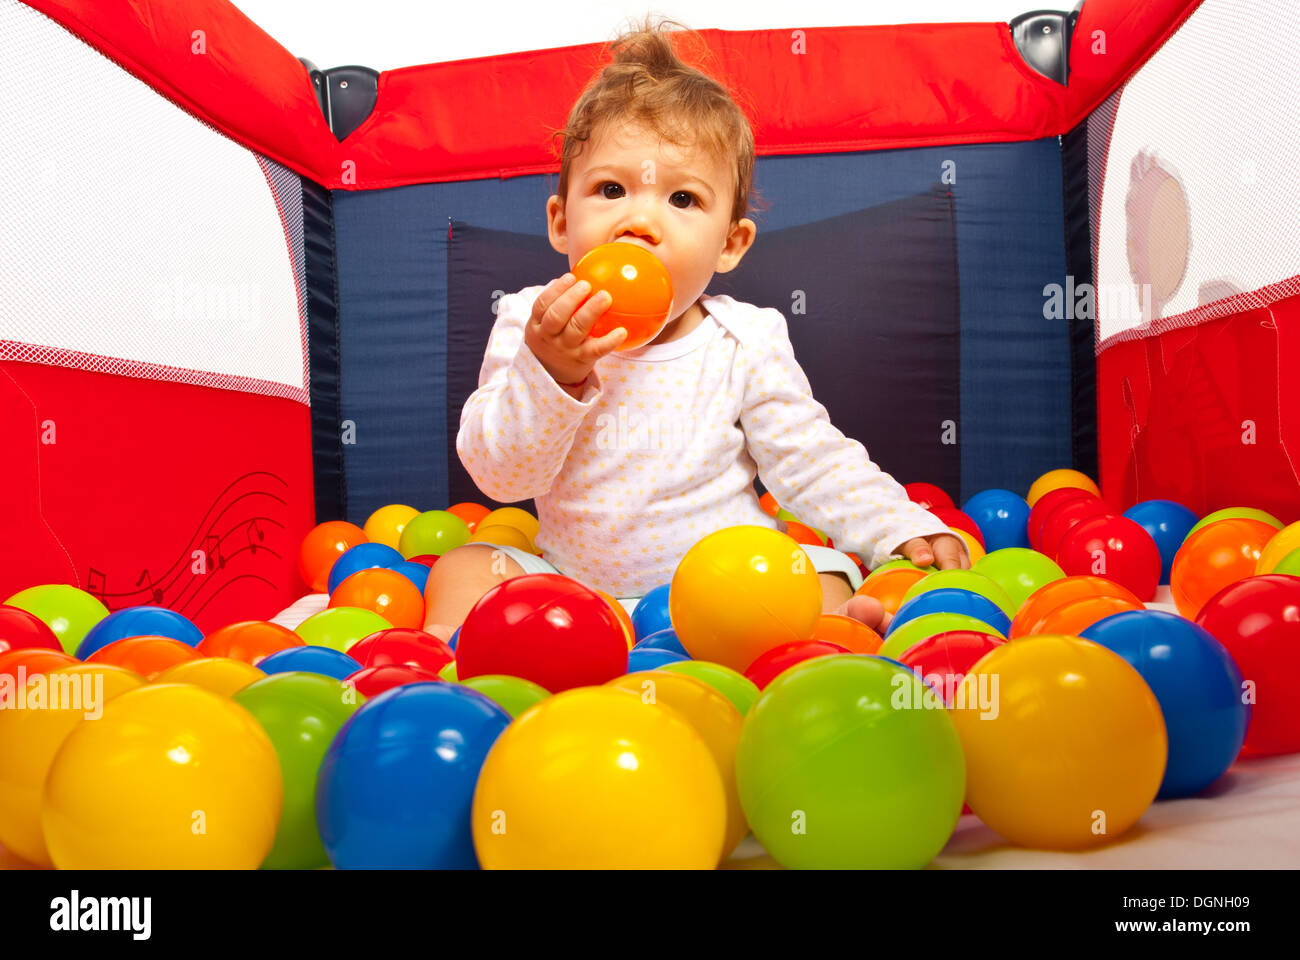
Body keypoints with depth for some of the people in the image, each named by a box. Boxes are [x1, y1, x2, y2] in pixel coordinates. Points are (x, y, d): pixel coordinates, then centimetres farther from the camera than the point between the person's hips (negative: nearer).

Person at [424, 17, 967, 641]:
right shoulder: (530, 327, -8)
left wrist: (902, 528, -13)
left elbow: (813, 465, 0)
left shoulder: (744, 344, -7)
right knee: (463, 569, -13)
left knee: (823, 577, -23)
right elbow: (499, 474, -14)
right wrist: (548, 376, -31)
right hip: (572, 581, 2)